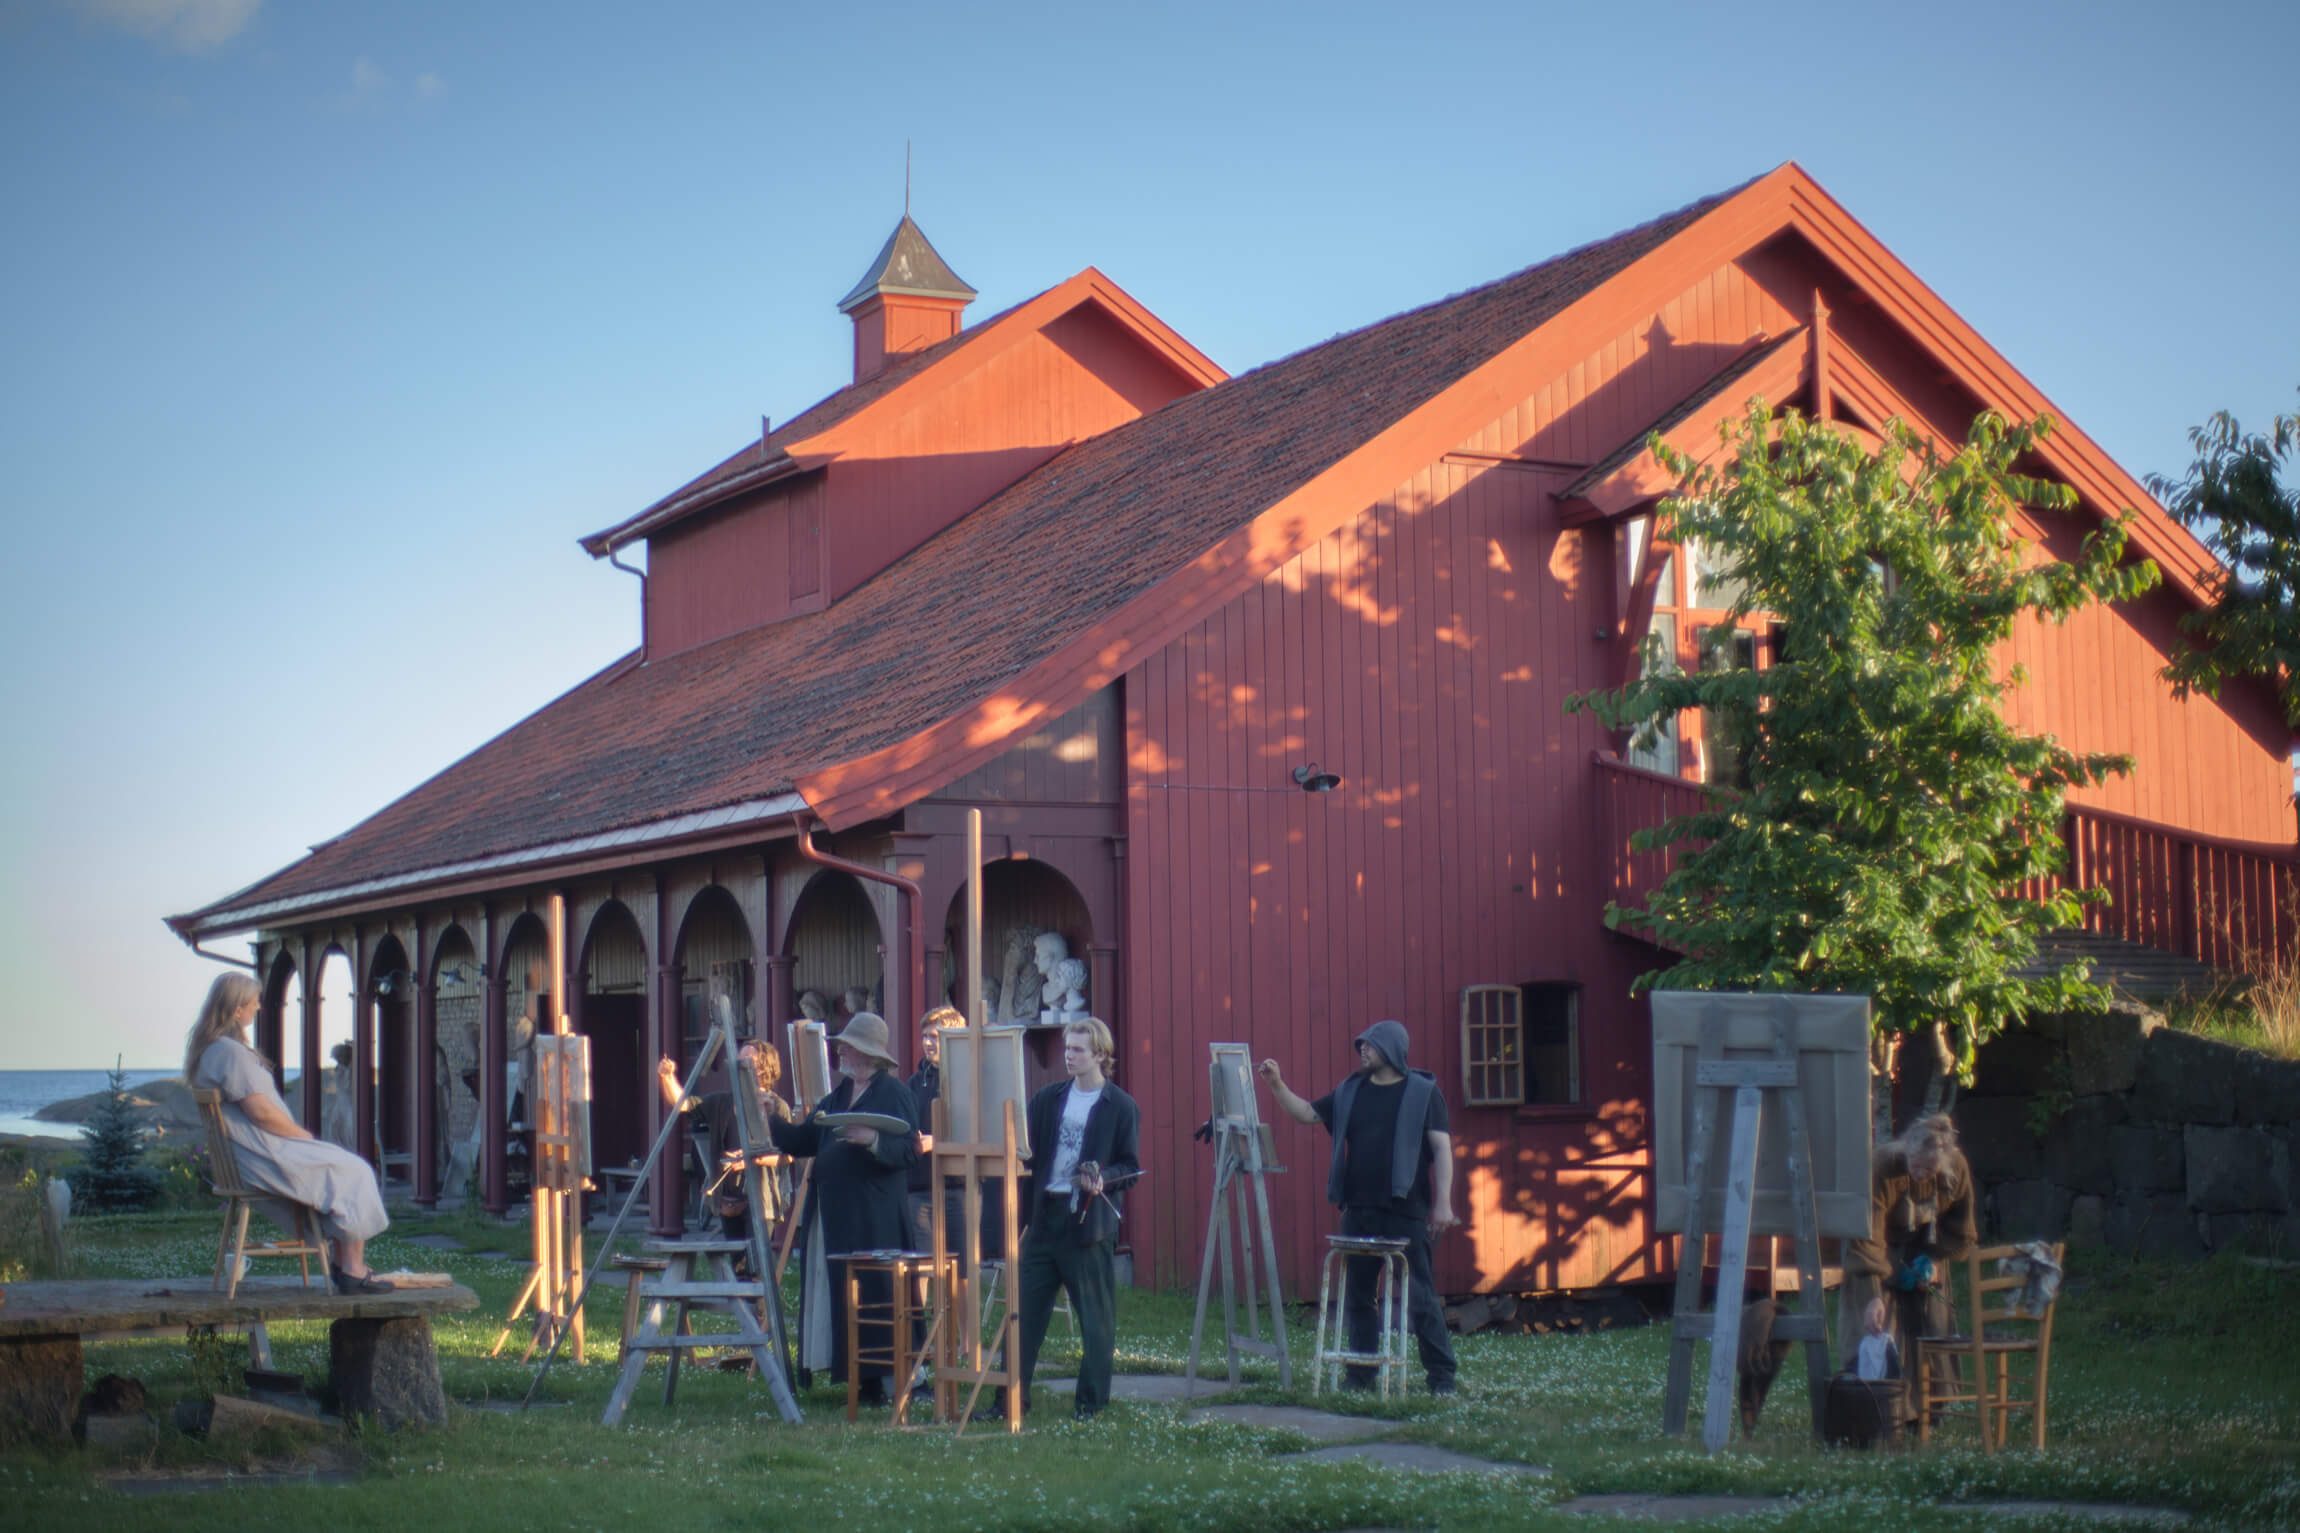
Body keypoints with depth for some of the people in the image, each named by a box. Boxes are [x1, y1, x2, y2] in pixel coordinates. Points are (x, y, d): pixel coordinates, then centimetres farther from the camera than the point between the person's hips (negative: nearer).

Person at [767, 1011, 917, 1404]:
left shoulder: (892, 1092, -5)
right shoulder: (840, 1094, 19)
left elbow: (908, 1148, -14)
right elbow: (804, 1140, 17)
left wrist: (872, 1140, -28)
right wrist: (768, 1123, 6)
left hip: (873, 1221, -8)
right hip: (833, 1216, 8)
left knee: (871, 1295, -7)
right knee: (837, 1295, 6)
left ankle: (878, 1385, -3)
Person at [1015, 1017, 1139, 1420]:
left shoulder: (1121, 1107, -1)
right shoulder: (1047, 1099, 10)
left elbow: (1131, 1168, 0)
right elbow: (1030, 1156, 12)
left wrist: (1103, 1179, -21)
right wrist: (1024, 1213, 4)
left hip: (1090, 1222, -4)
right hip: (1045, 1217, 4)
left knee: (1096, 1318, 2)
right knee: (1024, 1310, 4)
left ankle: (1091, 1401, 11)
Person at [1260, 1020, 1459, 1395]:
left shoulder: (1423, 1092, -1)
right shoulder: (1350, 1092, 12)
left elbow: (1442, 1148, -5)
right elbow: (1305, 1113, 15)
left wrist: (1443, 1202, -13)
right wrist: (1277, 1085, -1)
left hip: (1405, 1213, -5)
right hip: (1358, 1211, 5)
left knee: (1420, 1296, -4)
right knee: (1357, 1294, 8)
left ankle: (1441, 1376, 1)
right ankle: (1361, 1374, 16)